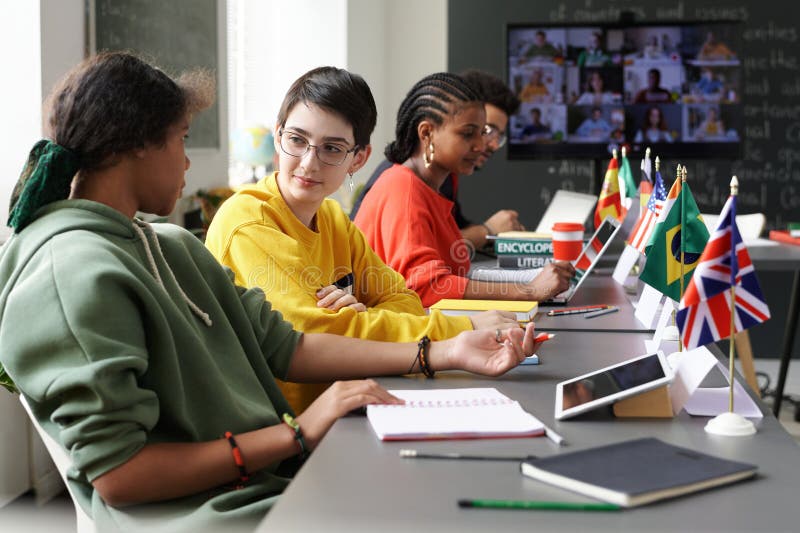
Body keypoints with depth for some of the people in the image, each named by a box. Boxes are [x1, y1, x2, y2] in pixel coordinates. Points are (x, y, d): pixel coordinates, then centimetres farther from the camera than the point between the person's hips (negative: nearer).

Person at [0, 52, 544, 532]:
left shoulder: (172, 246, 16)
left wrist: (447, 353, 6)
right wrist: (298, 434, -16)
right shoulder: (76, 272, -14)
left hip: (278, 479, 9)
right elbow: (116, 474, -18)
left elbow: (284, 348, 11)